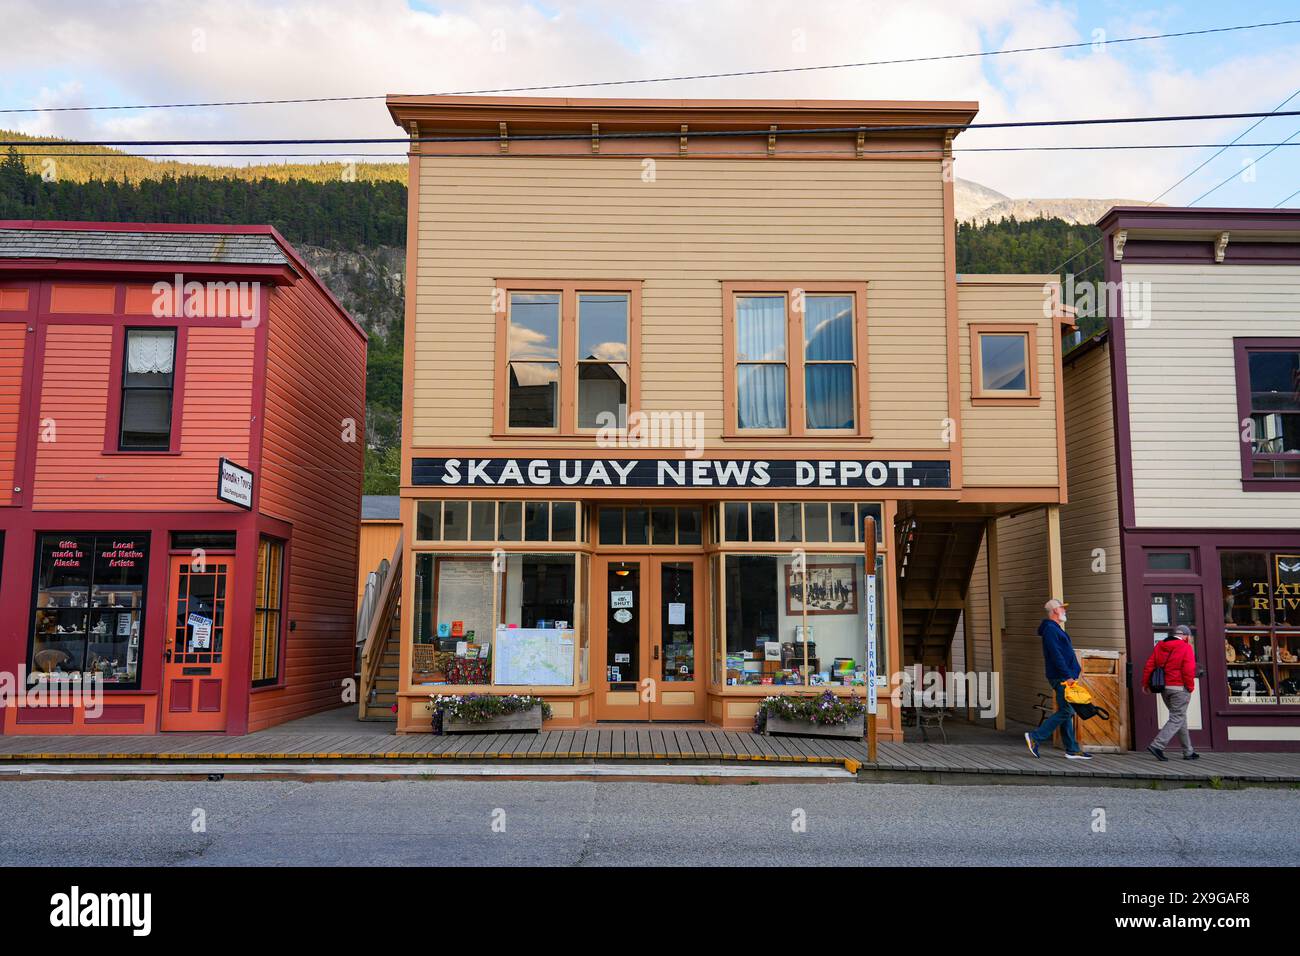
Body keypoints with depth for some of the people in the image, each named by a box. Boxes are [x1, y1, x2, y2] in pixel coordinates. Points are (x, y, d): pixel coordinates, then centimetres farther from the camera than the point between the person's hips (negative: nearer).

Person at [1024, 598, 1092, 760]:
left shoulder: (1055, 629, 21)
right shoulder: (1050, 629, -13)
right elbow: (1056, 655, -21)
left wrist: (1071, 674, 18)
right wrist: (1068, 675, -22)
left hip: (1065, 677, 10)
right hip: (1061, 678, -10)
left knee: (1067, 712, 10)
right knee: (1065, 712, -11)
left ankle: (1072, 750, 12)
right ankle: (1035, 737, -8)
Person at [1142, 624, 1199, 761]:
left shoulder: (1160, 646, 11)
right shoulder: (1186, 648, -7)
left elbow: (1149, 665, 7)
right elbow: (1188, 671, -15)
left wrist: (1145, 683, 11)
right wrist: (1190, 687, -5)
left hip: (1164, 688, 7)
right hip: (1179, 688, -7)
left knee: (1181, 718, 17)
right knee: (1177, 719, -4)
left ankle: (1188, 752, 21)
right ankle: (1157, 746, -16)